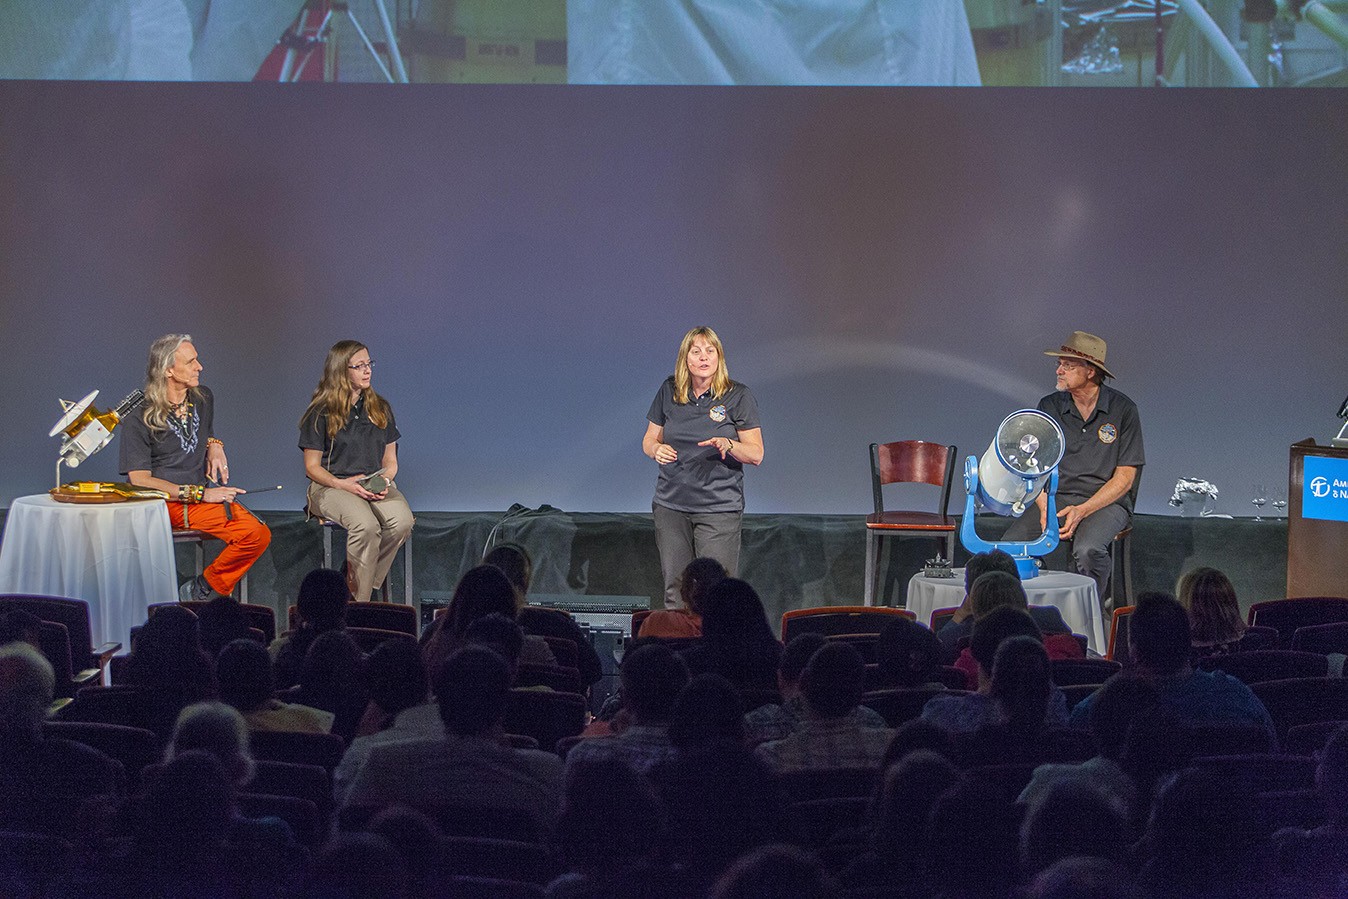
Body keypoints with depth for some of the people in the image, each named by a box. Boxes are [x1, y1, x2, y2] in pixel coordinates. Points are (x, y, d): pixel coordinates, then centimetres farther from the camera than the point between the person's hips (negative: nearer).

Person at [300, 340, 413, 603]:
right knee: (366, 525, -37)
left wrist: (384, 482, -6)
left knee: (402, 521, -31)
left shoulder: (380, 409, 14)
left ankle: (361, 584, -17)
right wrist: (343, 484, -17)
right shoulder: (321, 413, 1)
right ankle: (358, 602, -25)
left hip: (376, 484, 4)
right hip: (330, 485, -4)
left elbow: (390, 461, 17)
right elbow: (312, 467, 1)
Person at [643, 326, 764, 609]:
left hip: (719, 507, -3)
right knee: (675, 590, 5)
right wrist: (657, 450, -9)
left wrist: (728, 445, -23)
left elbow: (756, 454, -3)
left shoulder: (739, 396, -2)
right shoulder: (669, 391, 7)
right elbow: (649, 440, 15)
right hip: (671, 504, 3)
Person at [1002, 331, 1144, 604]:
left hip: (1105, 502, -3)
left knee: (1087, 549, -36)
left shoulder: (1122, 409, -3)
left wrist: (1082, 511, -17)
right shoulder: (1050, 407, 6)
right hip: (1055, 499, 3)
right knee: (1012, 544, -25)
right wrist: (1045, 508, -16)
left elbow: (1125, 478, -4)